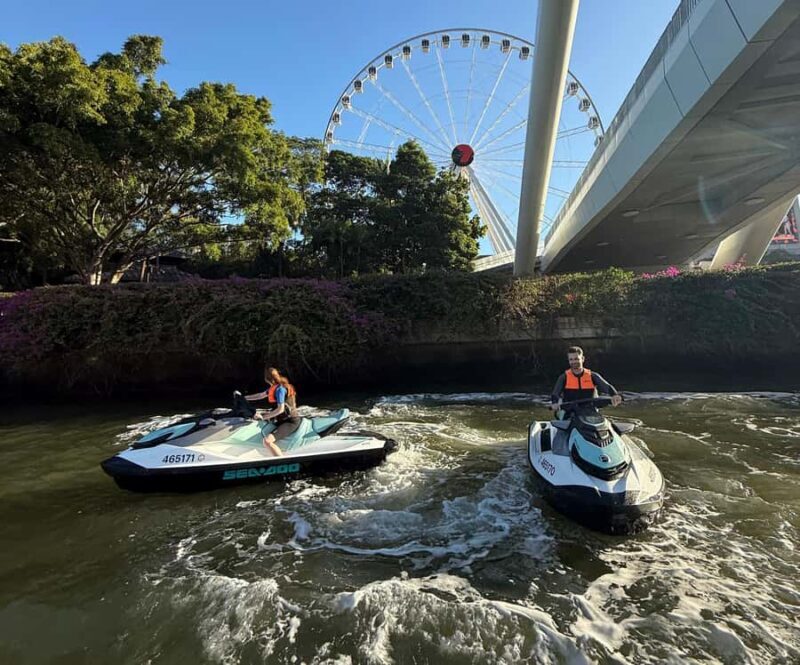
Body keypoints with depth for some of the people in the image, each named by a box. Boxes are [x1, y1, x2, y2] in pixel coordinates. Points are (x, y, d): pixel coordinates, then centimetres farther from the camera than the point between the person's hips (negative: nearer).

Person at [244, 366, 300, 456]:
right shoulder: (274, 387, 8)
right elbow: (261, 395, 23)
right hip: (281, 418, 10)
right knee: (256, 414, 23)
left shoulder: (280, 389, -19)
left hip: (290, 422, -10)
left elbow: (280, 409, -24)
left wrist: (263, 417, -22)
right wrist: (244, 397, 27)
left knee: (267, 441, -29)